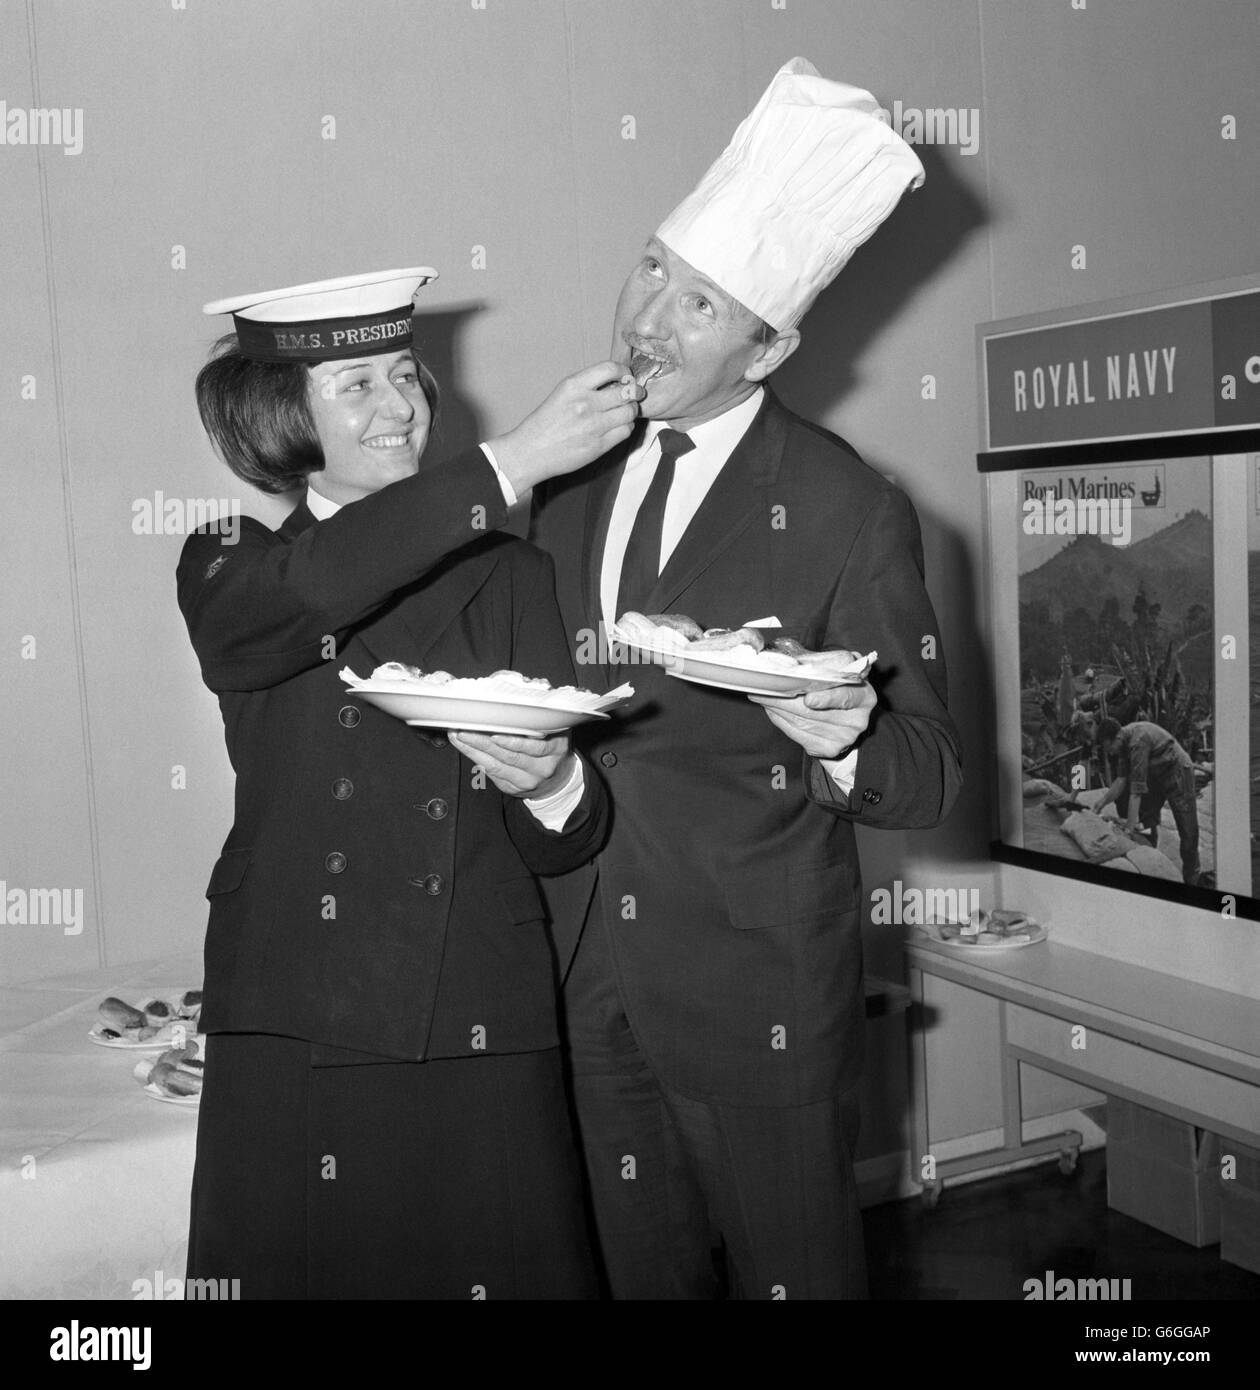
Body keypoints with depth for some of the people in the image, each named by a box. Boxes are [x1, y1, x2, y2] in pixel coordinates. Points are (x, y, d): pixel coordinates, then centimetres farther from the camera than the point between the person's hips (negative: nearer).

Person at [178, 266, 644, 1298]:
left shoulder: (505, 574, 7)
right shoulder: (227, 569, 5)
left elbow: (564, 846, 4)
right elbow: (308, 593, -21)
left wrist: (551, 784, -20)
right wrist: (514, 462, -20)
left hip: (482, 1045, 1)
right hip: (290, 1047, 0)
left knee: (508, 1270, 5)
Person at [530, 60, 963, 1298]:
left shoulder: (850, 512, -12)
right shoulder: (567, 479, 4)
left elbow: (928, 776, -10)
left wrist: (841, 744, -30)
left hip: (756, 991, -4)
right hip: (584, 971, 5)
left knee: (788, 1266, 12)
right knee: (642, 1265, 20)